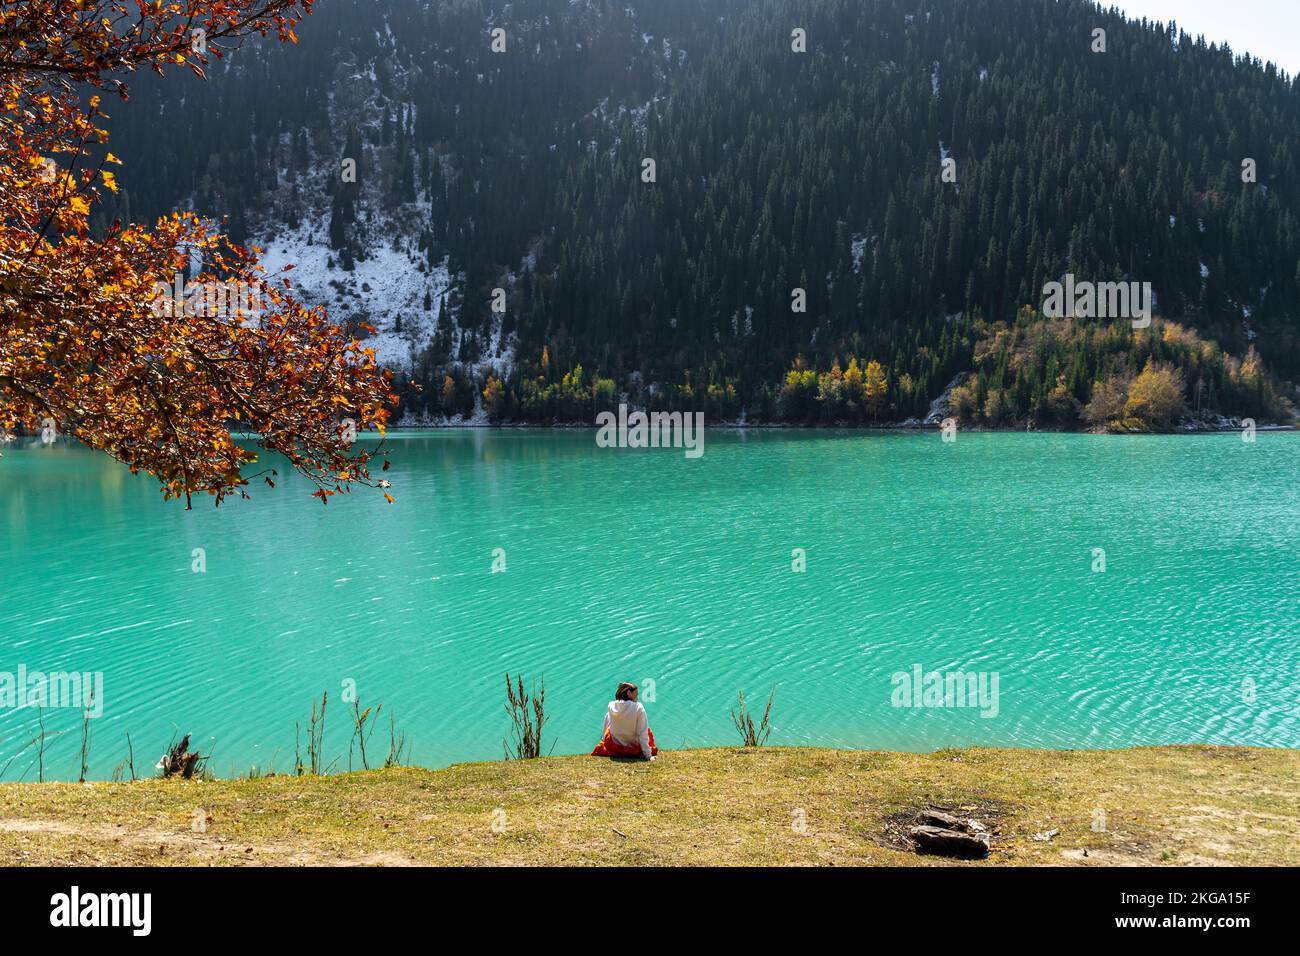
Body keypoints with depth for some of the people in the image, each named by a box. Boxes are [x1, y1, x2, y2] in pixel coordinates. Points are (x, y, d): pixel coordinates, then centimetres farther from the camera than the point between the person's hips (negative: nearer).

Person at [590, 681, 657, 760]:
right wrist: (648, 756, -12)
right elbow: (643, 734, -16)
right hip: (634, 750, -2)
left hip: (614, 748, 2)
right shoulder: (638, 707, -17)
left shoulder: (611, 706, -8)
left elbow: (606, 727, 3)